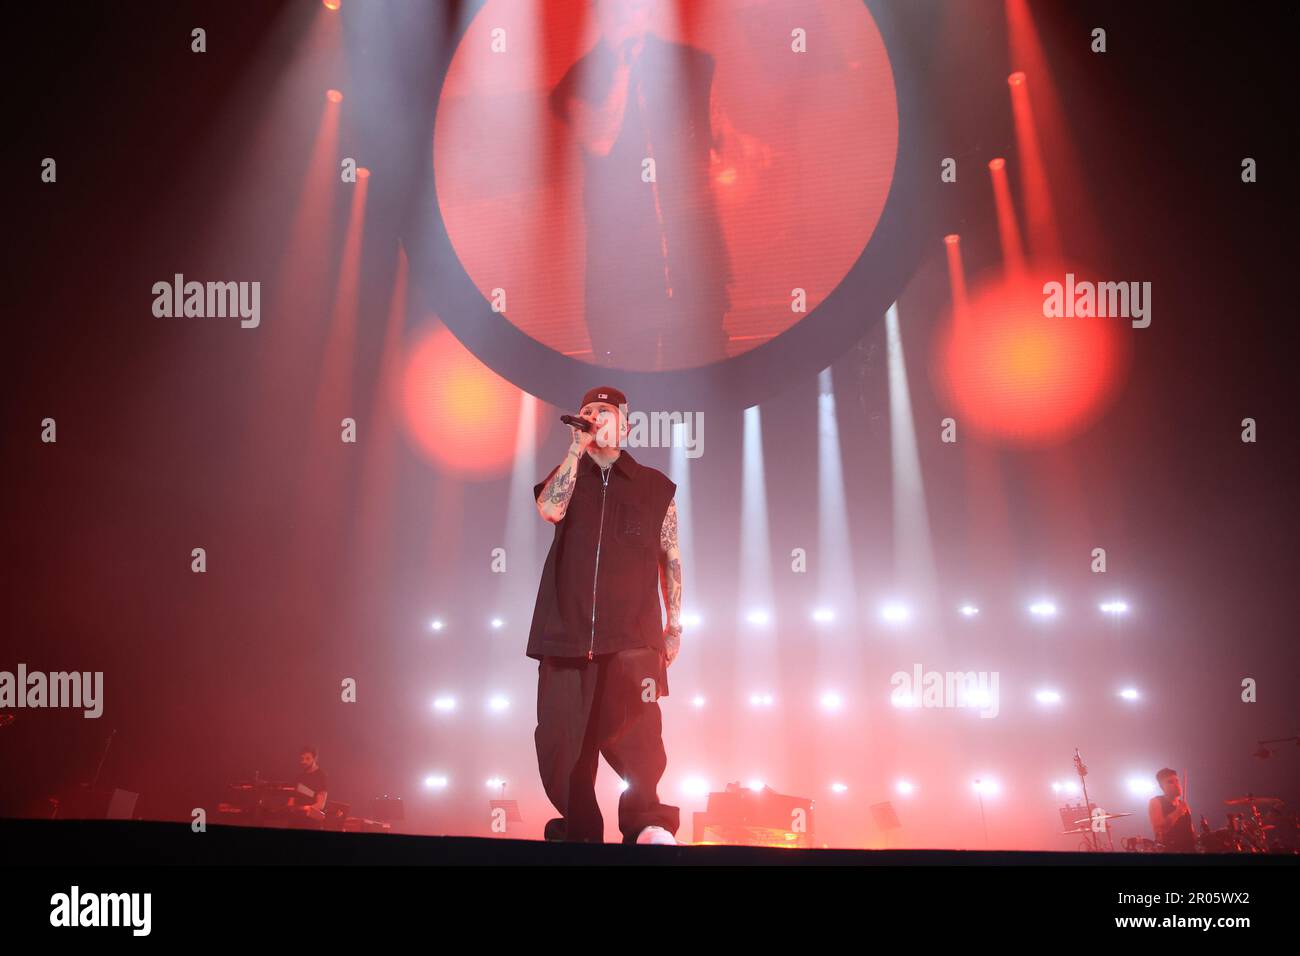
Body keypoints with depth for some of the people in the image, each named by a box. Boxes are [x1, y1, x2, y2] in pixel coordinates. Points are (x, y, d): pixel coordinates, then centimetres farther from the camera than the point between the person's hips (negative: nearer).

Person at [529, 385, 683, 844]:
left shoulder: (655, 486, 12)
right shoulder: (568, 476, 15)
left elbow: (671, 558, 13)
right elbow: (549, 509, -8)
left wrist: (675, 624, 8)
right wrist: (577, 448, -6)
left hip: (631, 636, -2)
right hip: (567, 631, 2)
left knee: (633, 732, -15)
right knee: (560, 737, 2)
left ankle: (645, 825, -1)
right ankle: (579, 831, 16)